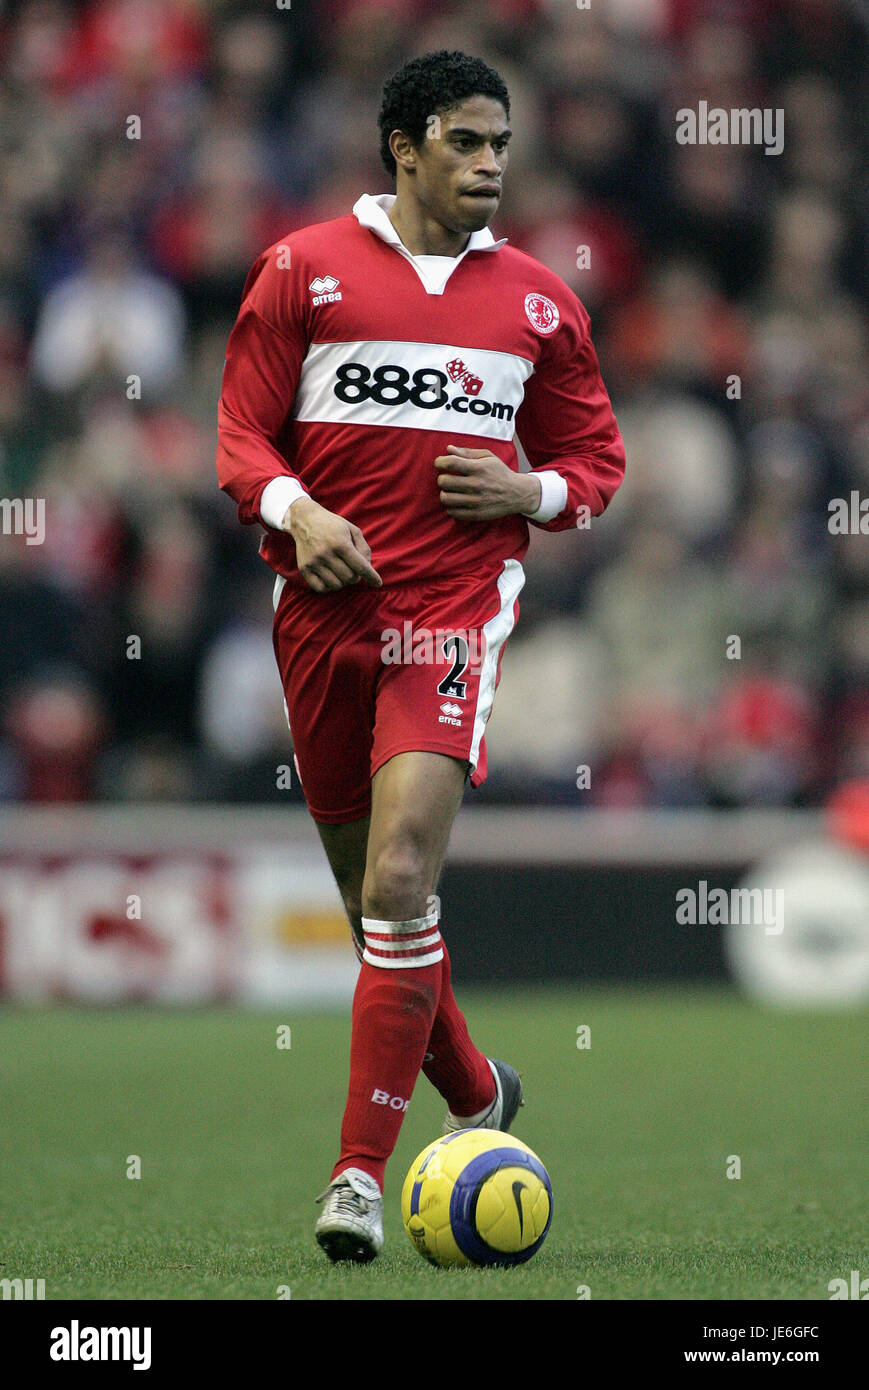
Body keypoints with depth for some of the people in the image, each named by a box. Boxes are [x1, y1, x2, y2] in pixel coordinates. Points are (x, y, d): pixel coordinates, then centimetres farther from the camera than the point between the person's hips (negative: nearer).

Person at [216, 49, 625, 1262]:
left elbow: (595, 457, 17)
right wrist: (298, 512, -16)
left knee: (401, 878, -18)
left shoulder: (537, 300, 10)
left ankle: (363, 1173, -16)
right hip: (325, 610, 1)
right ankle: (476, 1093, 35)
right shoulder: (304, 270, 5)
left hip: (453, 615, -1)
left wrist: (531, 492, -5)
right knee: (372, 891, 10)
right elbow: (243, 435, 4)